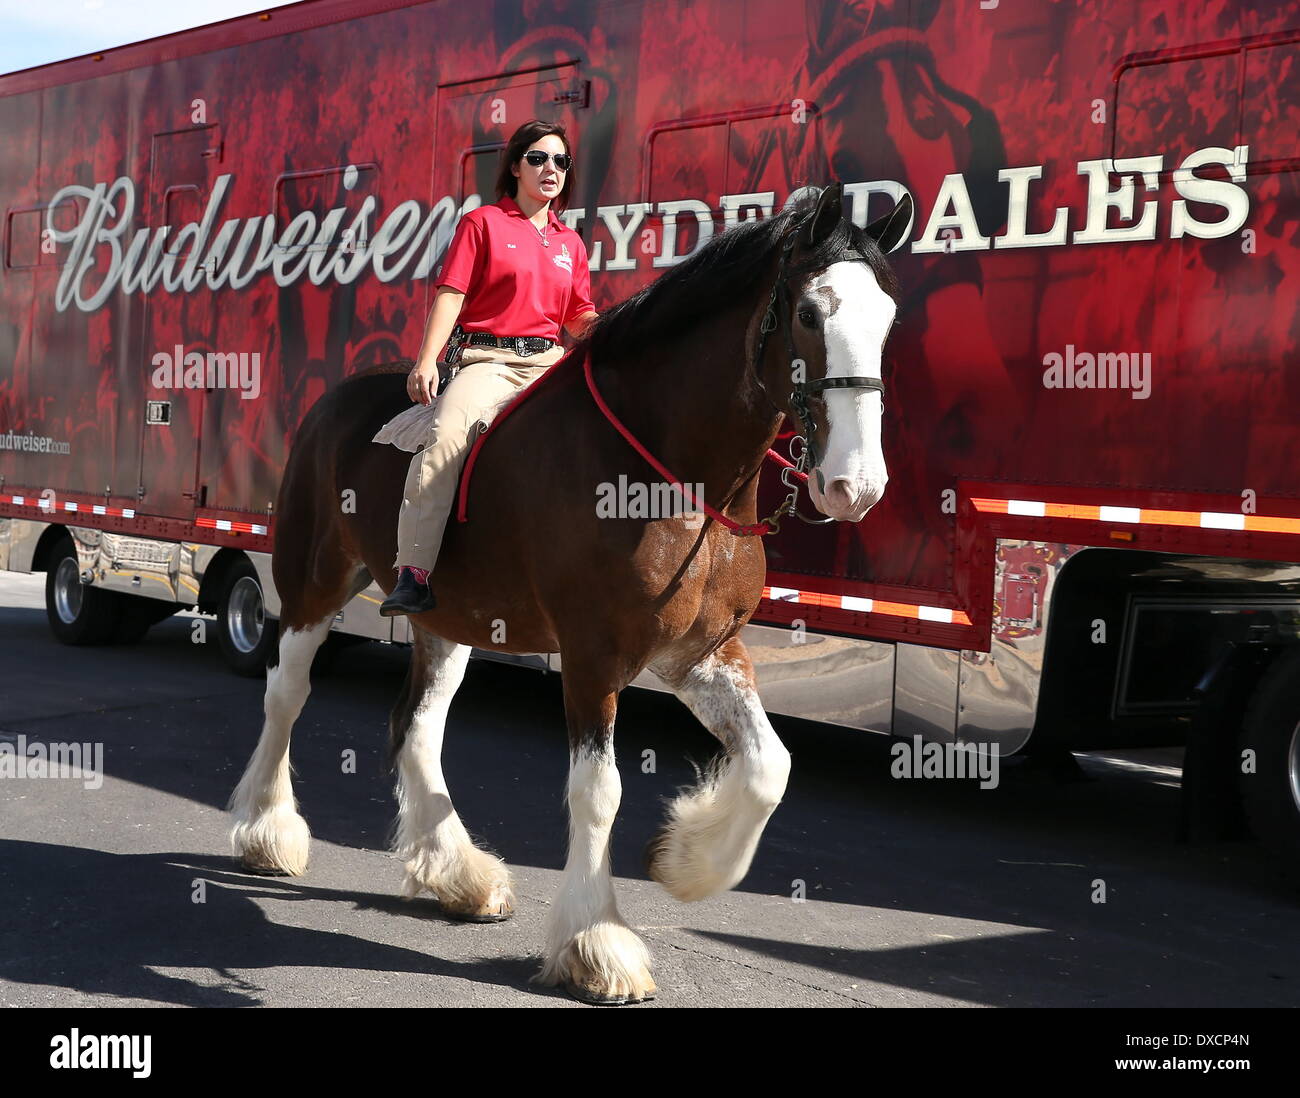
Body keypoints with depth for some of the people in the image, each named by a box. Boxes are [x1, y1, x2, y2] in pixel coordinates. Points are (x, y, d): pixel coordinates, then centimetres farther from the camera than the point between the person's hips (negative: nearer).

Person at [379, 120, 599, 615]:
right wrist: (426, 361, -15)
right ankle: (413, 575, -34)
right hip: (486, 360, -5)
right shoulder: (483, 223, 6)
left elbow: (579, 321, 20)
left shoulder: (570, 243, 20)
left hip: (548, 364, 5)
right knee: (446, 437, -31)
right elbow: (451, 295, -3)